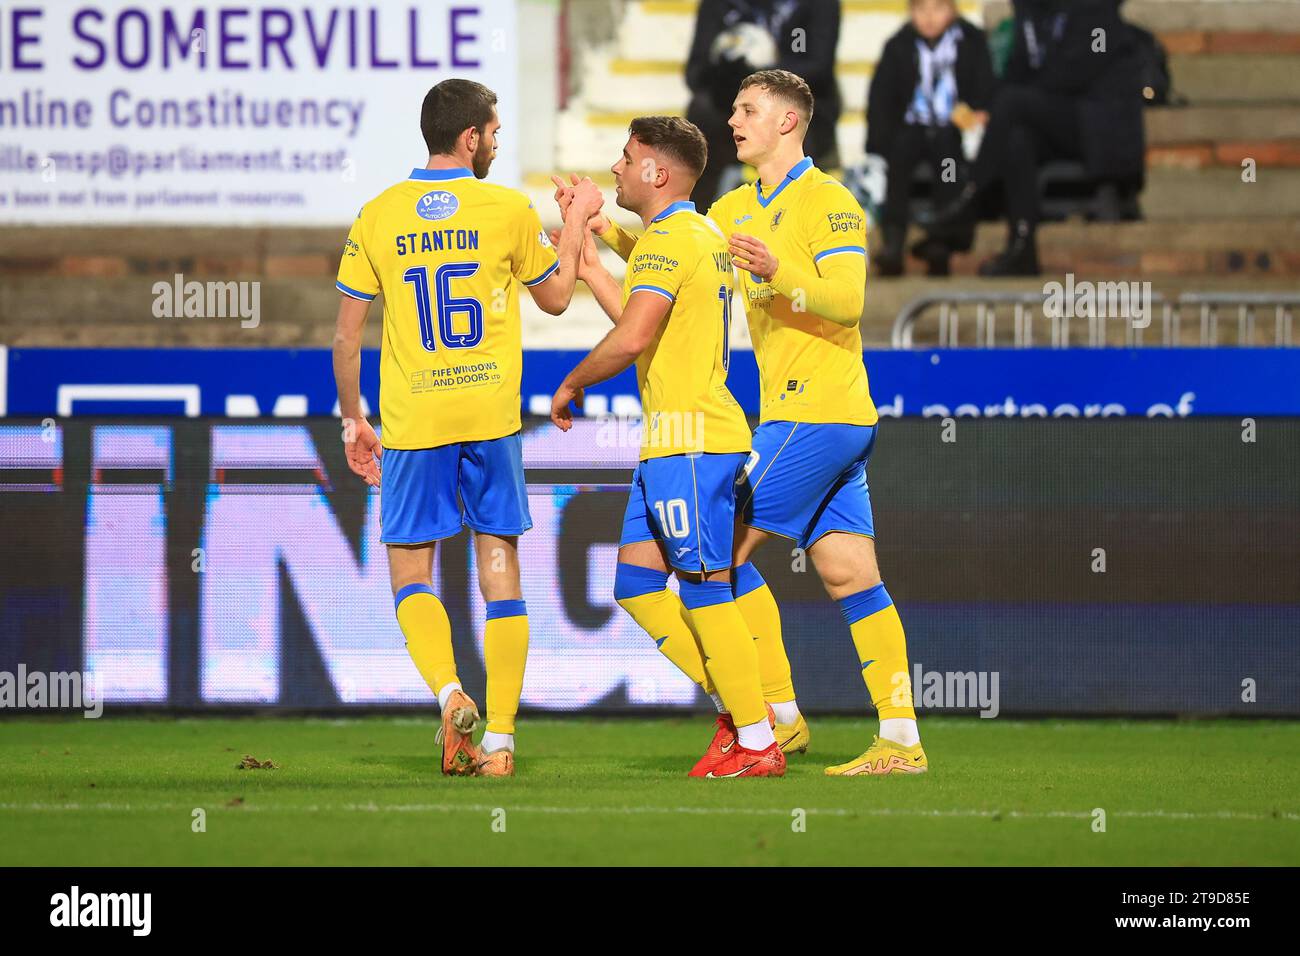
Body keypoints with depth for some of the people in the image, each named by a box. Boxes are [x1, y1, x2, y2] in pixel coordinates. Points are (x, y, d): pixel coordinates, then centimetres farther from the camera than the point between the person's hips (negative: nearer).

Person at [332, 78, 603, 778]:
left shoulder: (378, 217, 1)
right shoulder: (509, 210, -2)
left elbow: (346, 334, 4)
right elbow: (555, 297, 15)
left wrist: (353, 420, 15)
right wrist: (577, 221, 28)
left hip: (412, 424, 0)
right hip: (492, 417, 0)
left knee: (411, 575, 8)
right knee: (500, 575, 8)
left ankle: (451, 694, -17)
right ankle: (499, 740, 3)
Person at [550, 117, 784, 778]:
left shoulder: (669, 239, -13)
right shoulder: (704, 235, 19)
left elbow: (631, 338, -23)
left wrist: (571, 384, -7)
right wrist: (592, 270, 28)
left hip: (691, 439, -10)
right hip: (671, 441, 10)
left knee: (705, 591, -8)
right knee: (635, 585, 11)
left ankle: (758, 743, -5)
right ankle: (738, 707, 12)